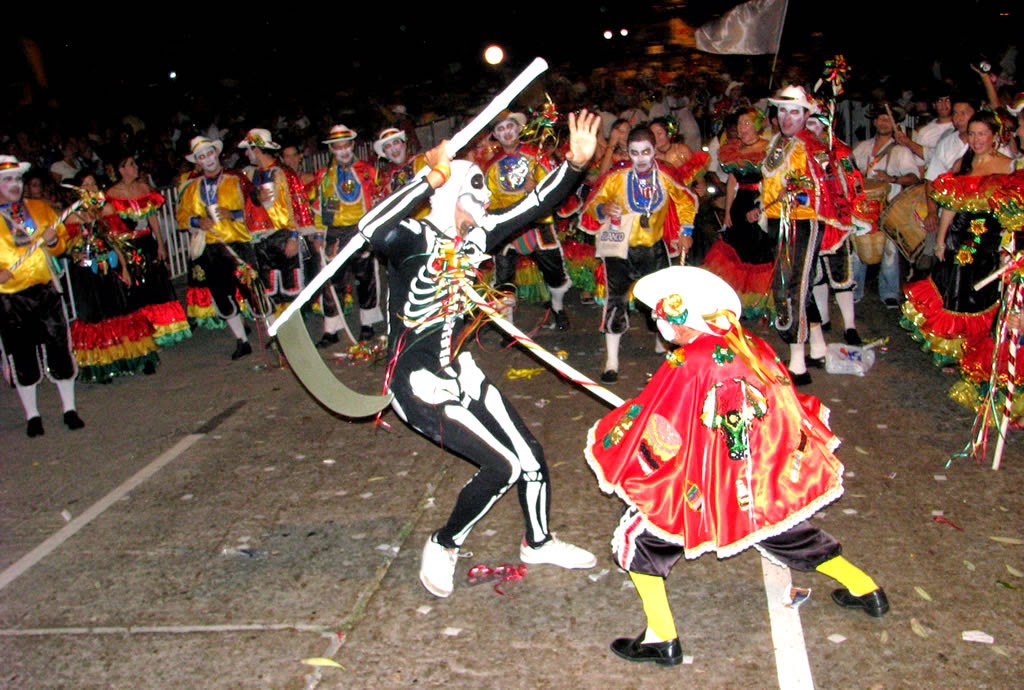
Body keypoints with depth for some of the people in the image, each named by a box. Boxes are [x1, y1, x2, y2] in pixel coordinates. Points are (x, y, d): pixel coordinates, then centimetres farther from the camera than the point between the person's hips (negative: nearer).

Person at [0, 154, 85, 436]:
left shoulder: (41, 209, 10)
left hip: (46, 289, 2)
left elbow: (62, 241, 16)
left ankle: (69, 409, 17)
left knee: (59, 349, 4)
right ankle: (32, 416, 20)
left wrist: (53, 241, -6)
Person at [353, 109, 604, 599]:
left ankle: (538, 543, 37)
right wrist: (430, 180, -46)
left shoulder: (476, 235, 1)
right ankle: (442, 548, 12)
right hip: (416, 383, -8)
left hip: (459, 371, 8)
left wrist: (575, 163, -10)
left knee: (530, 455, 10)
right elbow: (372, 229, -42)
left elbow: (534, 206, 3)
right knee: (503, 465, -12)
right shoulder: (413, 238, -19)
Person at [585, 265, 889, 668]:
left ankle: (662, 641, 12)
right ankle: (867, 592, 46)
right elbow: (788, 409, 10)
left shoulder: (688, 366, -20)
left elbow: (653, 425, -15)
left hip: (707, 491, -7)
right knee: (792, 537, 32)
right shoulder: (756, 350, -1)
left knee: (637, 538, 9)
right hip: (771, 484, 7)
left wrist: (606, 439, 2)